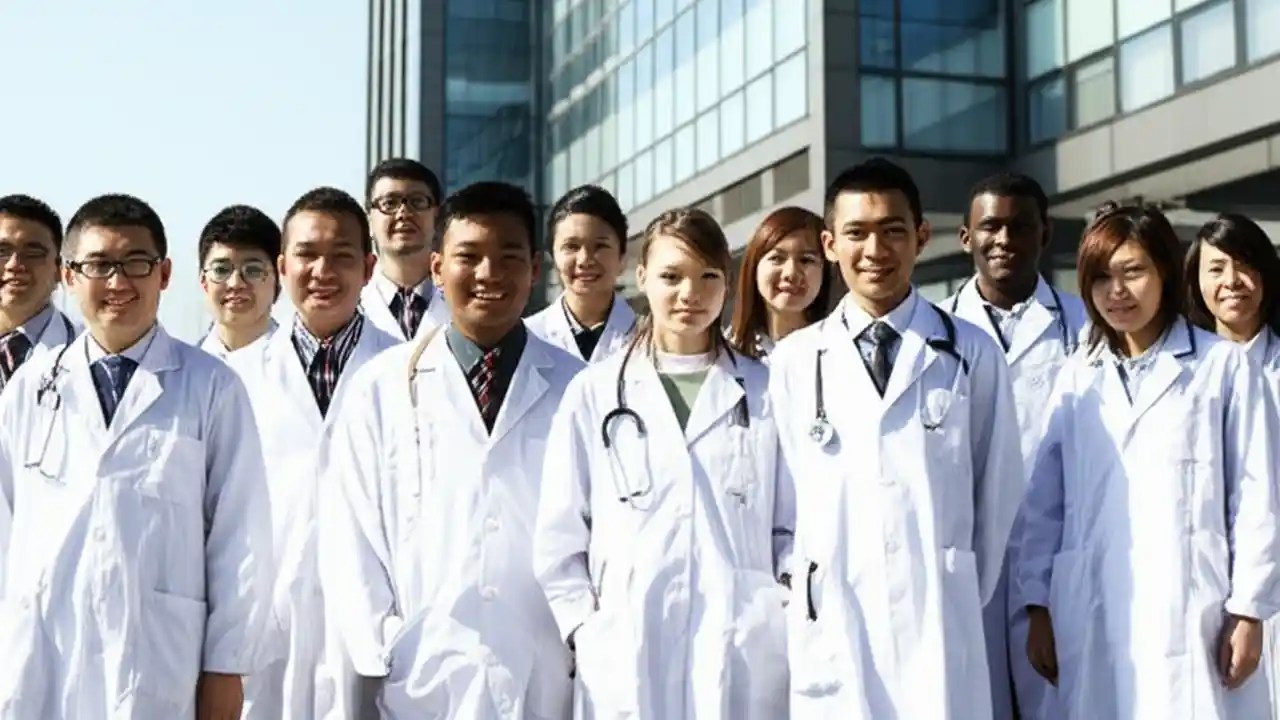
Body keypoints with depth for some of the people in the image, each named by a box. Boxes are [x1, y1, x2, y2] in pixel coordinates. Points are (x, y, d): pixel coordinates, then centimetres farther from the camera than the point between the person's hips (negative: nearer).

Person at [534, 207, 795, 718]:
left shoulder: (767, 393, 9)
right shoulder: (594, 393, 7)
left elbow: (793, 526, 11)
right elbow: (559, 538, 7)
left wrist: (795, 609, -2)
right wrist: (585, 630, -1)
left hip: (745, 655, 0)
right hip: (626, 657, 0)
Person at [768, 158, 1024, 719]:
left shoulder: (972, 354, 4)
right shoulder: (794, 361, 5)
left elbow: (999, 489, 9)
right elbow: (790, 491, 10)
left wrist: (967, 597, 12)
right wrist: (806, 586, 9)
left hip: (936, 622, -1)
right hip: (831, 624, 1)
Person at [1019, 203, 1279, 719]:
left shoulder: (1223, 365, 2)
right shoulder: (1076, 376, 11)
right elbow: (1044, 500, 10)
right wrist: (1038, 605, 7)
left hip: (1190, 614, -3)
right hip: (1091, 616, 3)